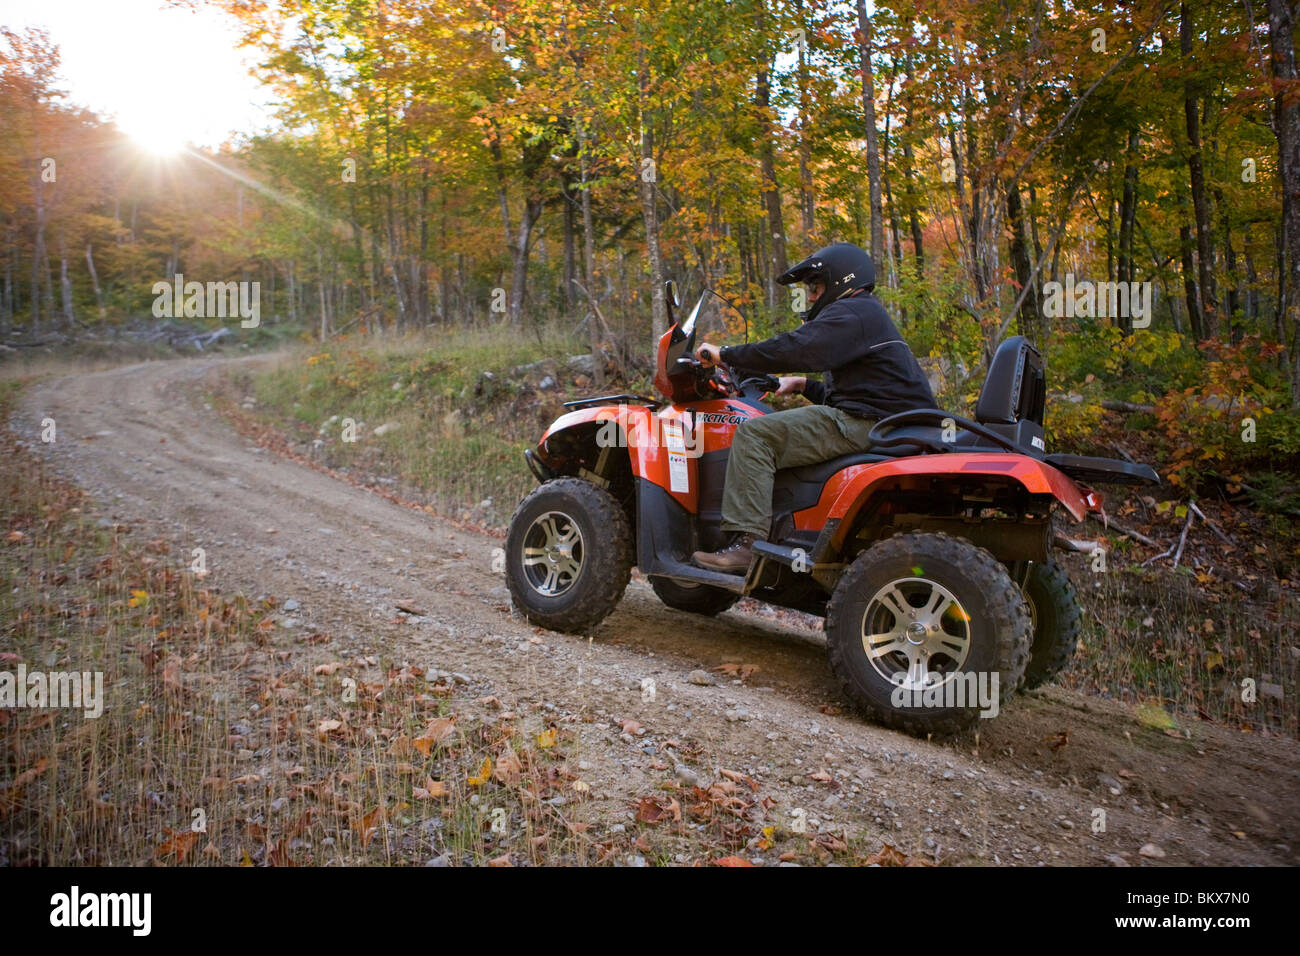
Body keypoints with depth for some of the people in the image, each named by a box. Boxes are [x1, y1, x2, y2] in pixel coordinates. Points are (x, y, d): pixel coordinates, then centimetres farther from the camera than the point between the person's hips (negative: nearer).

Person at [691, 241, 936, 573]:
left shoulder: (853, 312, -5)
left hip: (868, 424, -11)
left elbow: (793, 349, -19)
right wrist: (803, 384, 20)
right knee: (777, 425, 24)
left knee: (754, 434, -16)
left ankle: (746, 542, -25)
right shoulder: (869, 315, 29)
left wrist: (725, 354, -12)